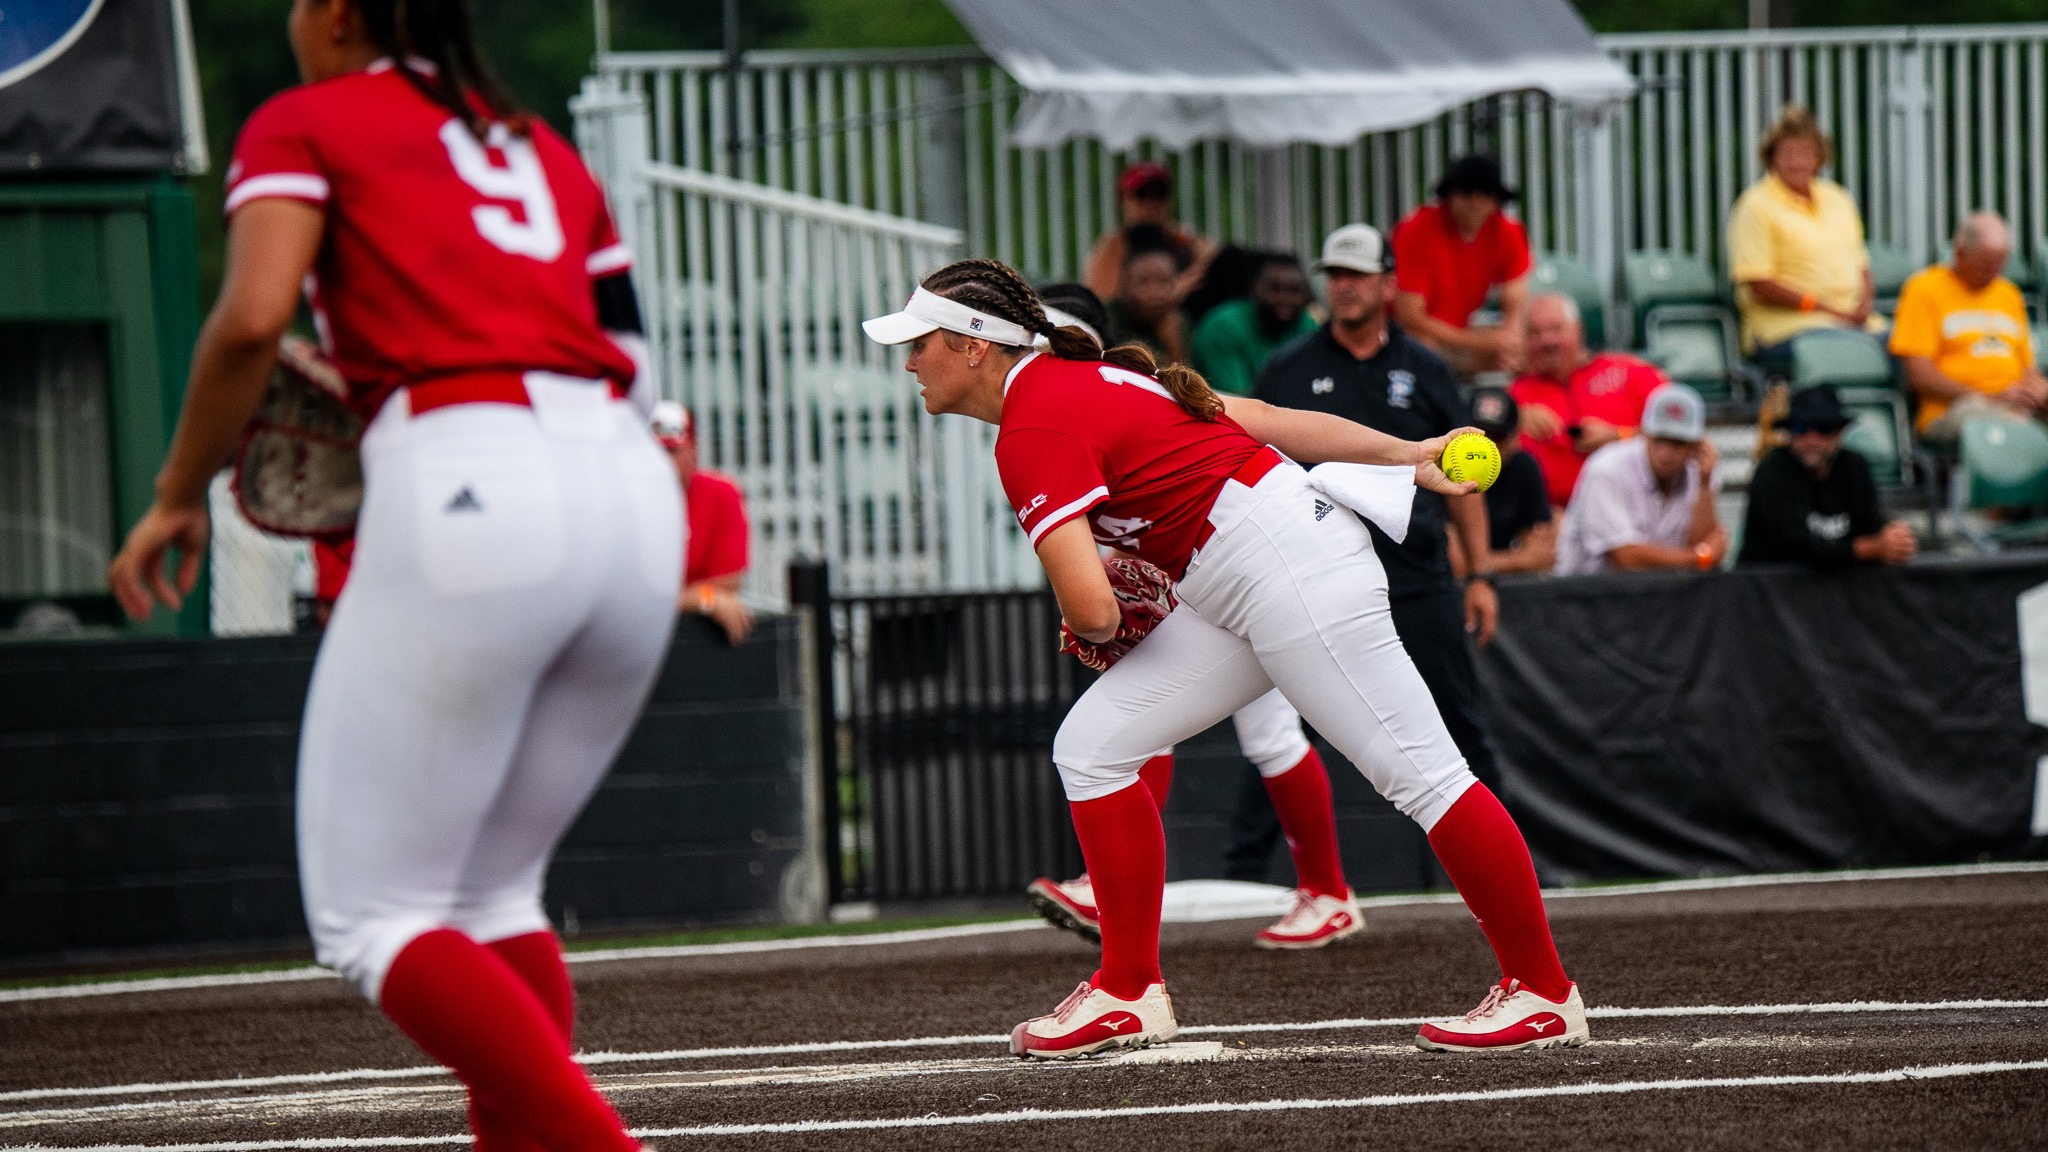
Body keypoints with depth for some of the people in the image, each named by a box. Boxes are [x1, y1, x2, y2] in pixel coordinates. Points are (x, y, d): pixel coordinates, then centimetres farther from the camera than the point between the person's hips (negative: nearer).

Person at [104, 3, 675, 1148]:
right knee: (491, 894, 19)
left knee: (373, 920, 0)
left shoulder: (305, 124, 11)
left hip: (467, 494, -6)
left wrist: (180, 493, 6)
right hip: (634, 494, 6)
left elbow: (252, 320, -7)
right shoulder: (546, 151, 28)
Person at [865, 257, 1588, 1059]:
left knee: (1420, 775, -6)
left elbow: (1089, 608, -23)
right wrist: (1406, 455, 13)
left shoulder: (1036, 429, -15)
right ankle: (1129, 994, 11)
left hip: (1289, 570, -11)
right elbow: (1259, 416, 14)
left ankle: (1544, 994, -1)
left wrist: (1098, 625, 2)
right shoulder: (1085, 381, 16)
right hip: (1236, 601, 11)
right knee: (1092, 748, 7)